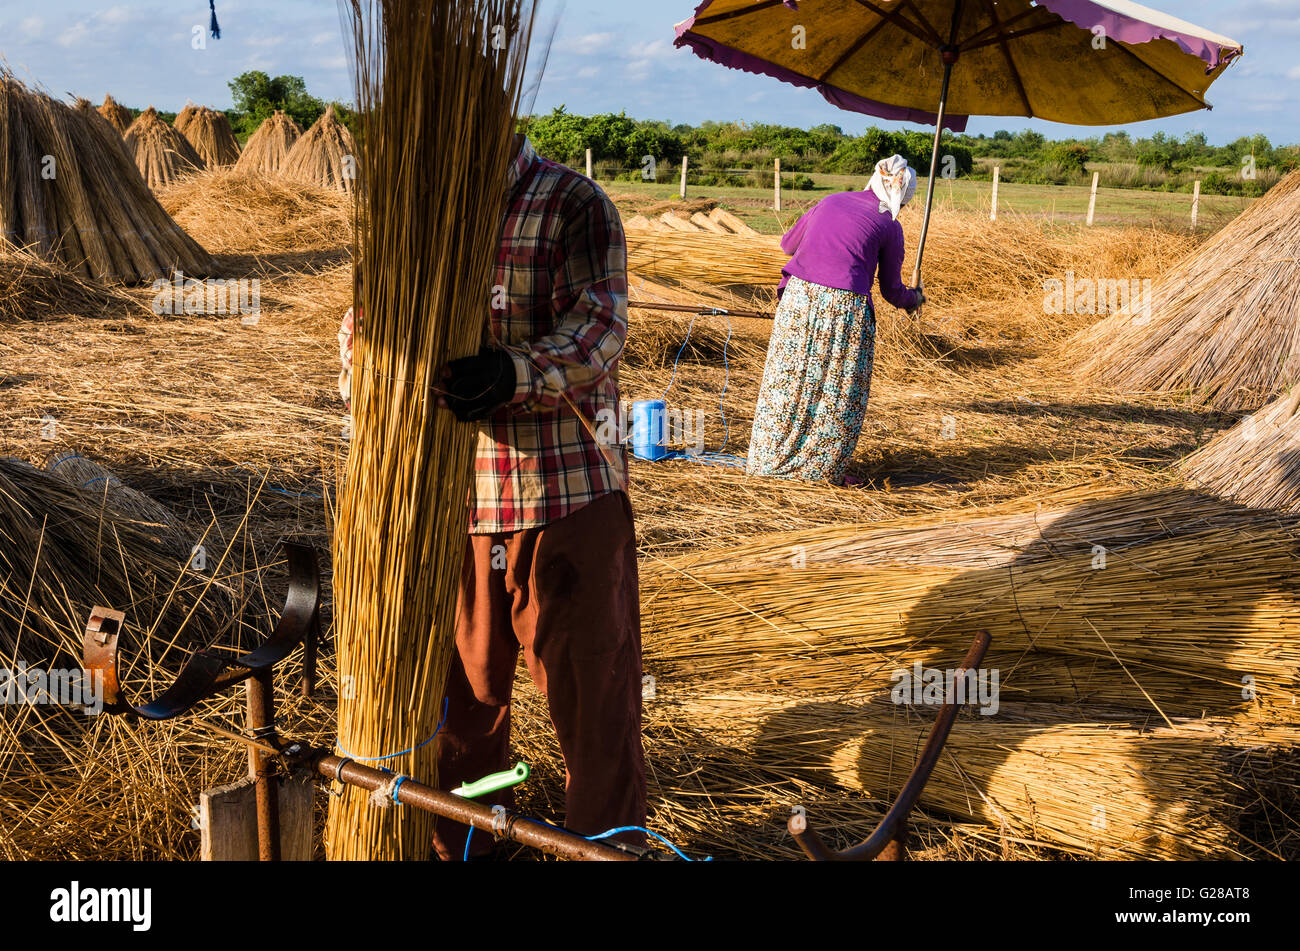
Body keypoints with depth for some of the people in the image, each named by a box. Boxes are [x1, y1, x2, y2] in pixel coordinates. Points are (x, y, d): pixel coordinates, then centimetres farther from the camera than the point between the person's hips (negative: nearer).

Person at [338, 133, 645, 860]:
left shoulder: (576, 204, -5)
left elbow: (599, 326, -19)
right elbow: (367, 316, 7)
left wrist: (518, 372, -38)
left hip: (570, 494, -4)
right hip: (452, 497, 5)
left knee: (593, 691, 4)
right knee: (461, 690, 18)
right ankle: (458, 843, 37)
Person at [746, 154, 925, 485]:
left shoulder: (831, 201, 15)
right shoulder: (890, 226, 5)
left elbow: (787, 244, 27)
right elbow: (891, 290, 10)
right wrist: (914, 299, 32)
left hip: (799, 295, 4)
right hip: (844, 306, -4)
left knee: (787, 379, 14)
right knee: (838, 389, 10)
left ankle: (769, 459, 21)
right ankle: (823, 466, 14)